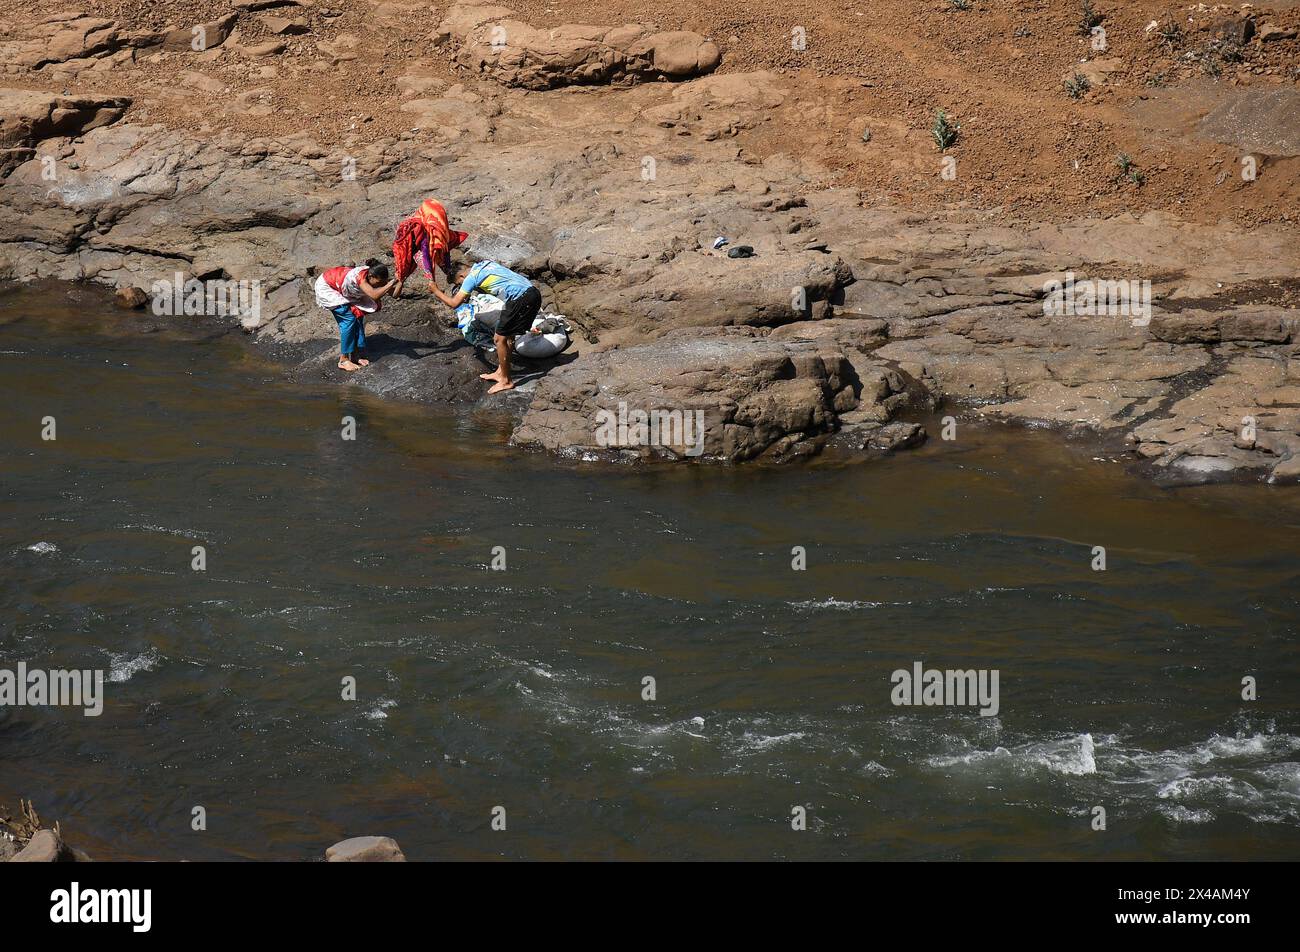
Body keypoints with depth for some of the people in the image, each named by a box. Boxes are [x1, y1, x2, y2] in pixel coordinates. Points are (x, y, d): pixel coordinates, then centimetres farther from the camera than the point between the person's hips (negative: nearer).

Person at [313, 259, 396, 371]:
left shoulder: (370, 274, -17)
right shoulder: (360, 277, -40)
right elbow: (374, 295, -53)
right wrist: (391, 284, -50)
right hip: (326, 287, -8)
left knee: (358, 316, 1)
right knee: (348, 319, -14)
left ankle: (355, 355, 10)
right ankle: (343, 360, -8)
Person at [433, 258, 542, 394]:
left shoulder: (471, 277, -3)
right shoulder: (484, 264, 21)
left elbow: (454, 303, -1)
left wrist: (436, 291, 15)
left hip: (521, 299, -9)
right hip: (531, 291, 9)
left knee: (500, 338, 2)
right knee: (508, 335, 22)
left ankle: (506, 381, 10)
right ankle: (500, 372, 33)